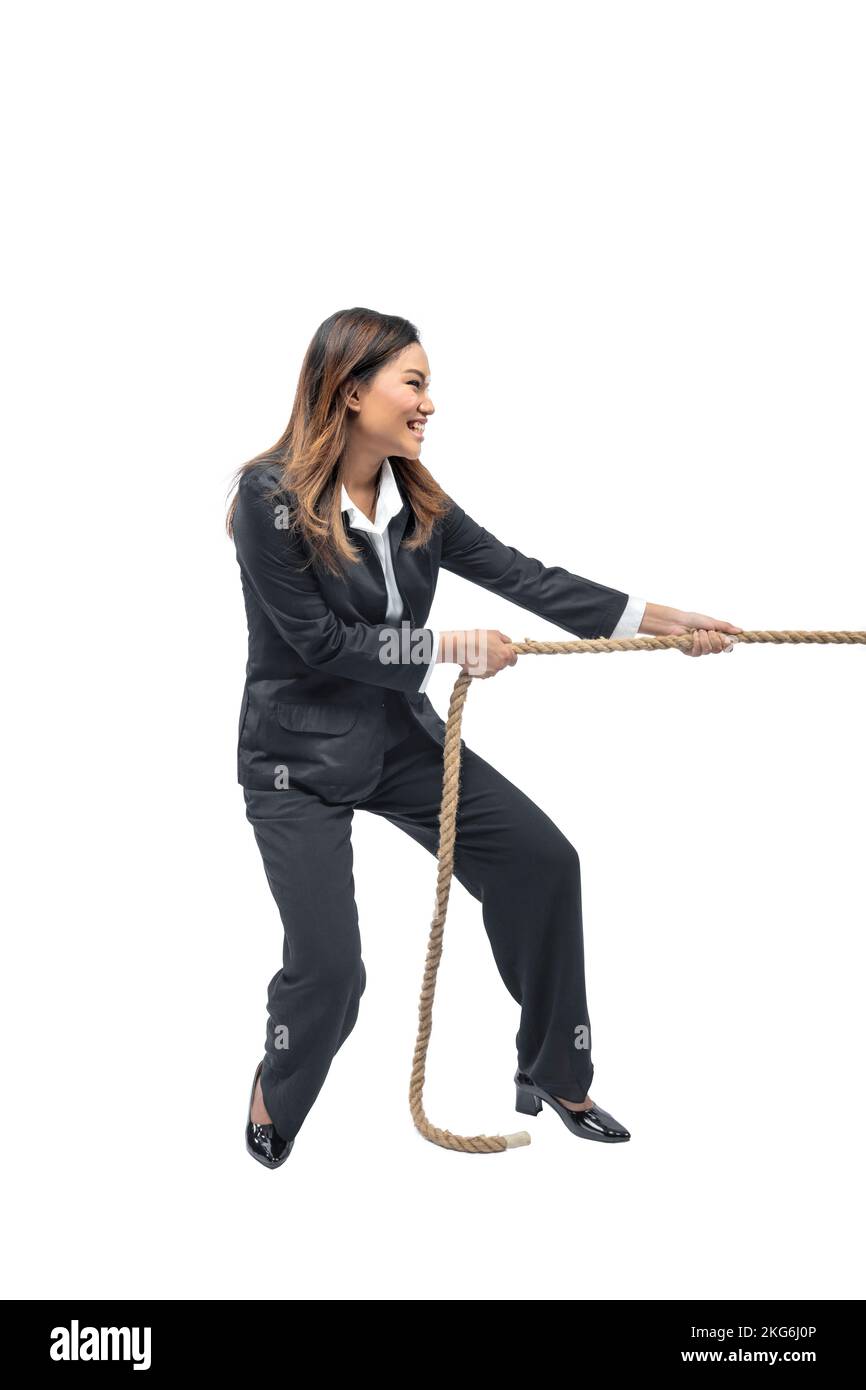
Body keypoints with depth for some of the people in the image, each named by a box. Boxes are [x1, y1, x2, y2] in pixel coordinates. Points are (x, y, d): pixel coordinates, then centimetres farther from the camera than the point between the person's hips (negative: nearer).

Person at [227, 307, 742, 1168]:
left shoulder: (416, 501, 0)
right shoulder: (271, 497, -18)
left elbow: (523, 577, -5)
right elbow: (320, 641, -20)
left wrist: (662, 619, -10)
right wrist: (447, 648, -17)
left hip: (399, 736, 6)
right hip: (298, 758, -6)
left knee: (542, 861, 0)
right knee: (328, 965, -11)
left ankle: (553, 1074, 18)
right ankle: (276, 1093, 24)